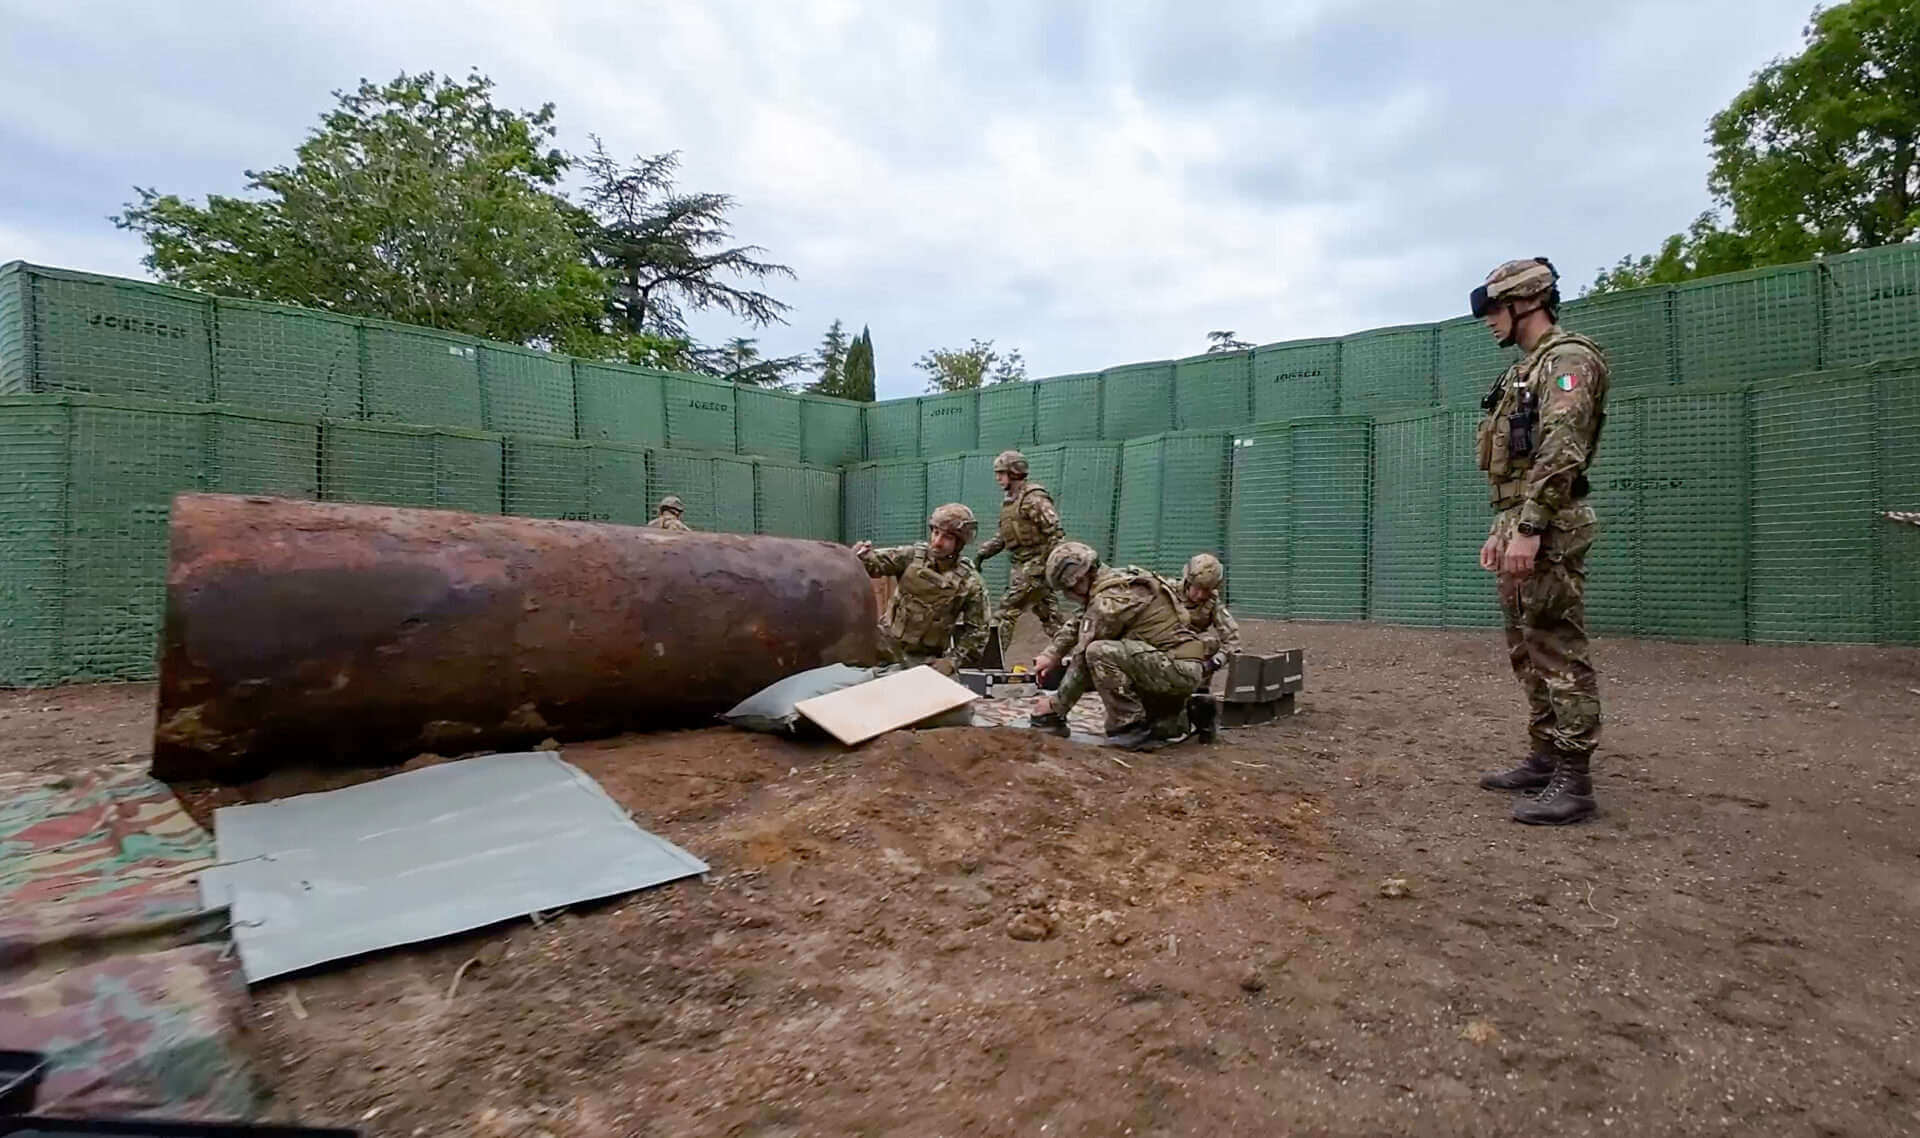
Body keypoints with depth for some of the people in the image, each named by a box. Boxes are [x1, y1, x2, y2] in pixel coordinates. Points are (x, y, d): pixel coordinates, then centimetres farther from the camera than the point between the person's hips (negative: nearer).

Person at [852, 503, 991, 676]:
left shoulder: (970, 583, -10)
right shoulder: (912, 556, -4)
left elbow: (976, 632, -6)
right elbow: (877, 562, -11)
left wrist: (953, 661, -16)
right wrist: (863, 556, -35)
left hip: (926, 659, -2)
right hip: (886, 645, 2)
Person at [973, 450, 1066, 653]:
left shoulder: (1034, 499, -14)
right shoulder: (1008, 500, 15)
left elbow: (1056, 532, -18)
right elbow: (1001, 535, 23)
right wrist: (983, 553, 12)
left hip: (1036, 564, -9)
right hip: (1023, 564, 9)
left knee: (1007, 611, -9)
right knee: (1047, 615, 13)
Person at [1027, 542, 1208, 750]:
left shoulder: (1109, 600, -17)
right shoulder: (1119, 581, 13)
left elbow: (1082, 657, -13)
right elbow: (1077, 626, 26)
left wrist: (1056, 705, -4)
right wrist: (1052, 653, 16)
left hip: (1179, 669, -10)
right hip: (1184, 670, 10)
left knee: (1099, 653, -24)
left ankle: (1130, 726, -11)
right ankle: (1169, 720, 23)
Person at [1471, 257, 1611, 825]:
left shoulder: (1567, 358, -8)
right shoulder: (1523, 372, 23)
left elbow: (1560, 451, -20)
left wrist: (1529, 530, -25)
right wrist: (1499, 530, 21)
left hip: (1548, 530, -10)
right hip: (1518, 525, 10)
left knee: (1558, 653, -8)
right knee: (1527, 652, 14)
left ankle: (1573, 782, -2)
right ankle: (1544, 759, 23)